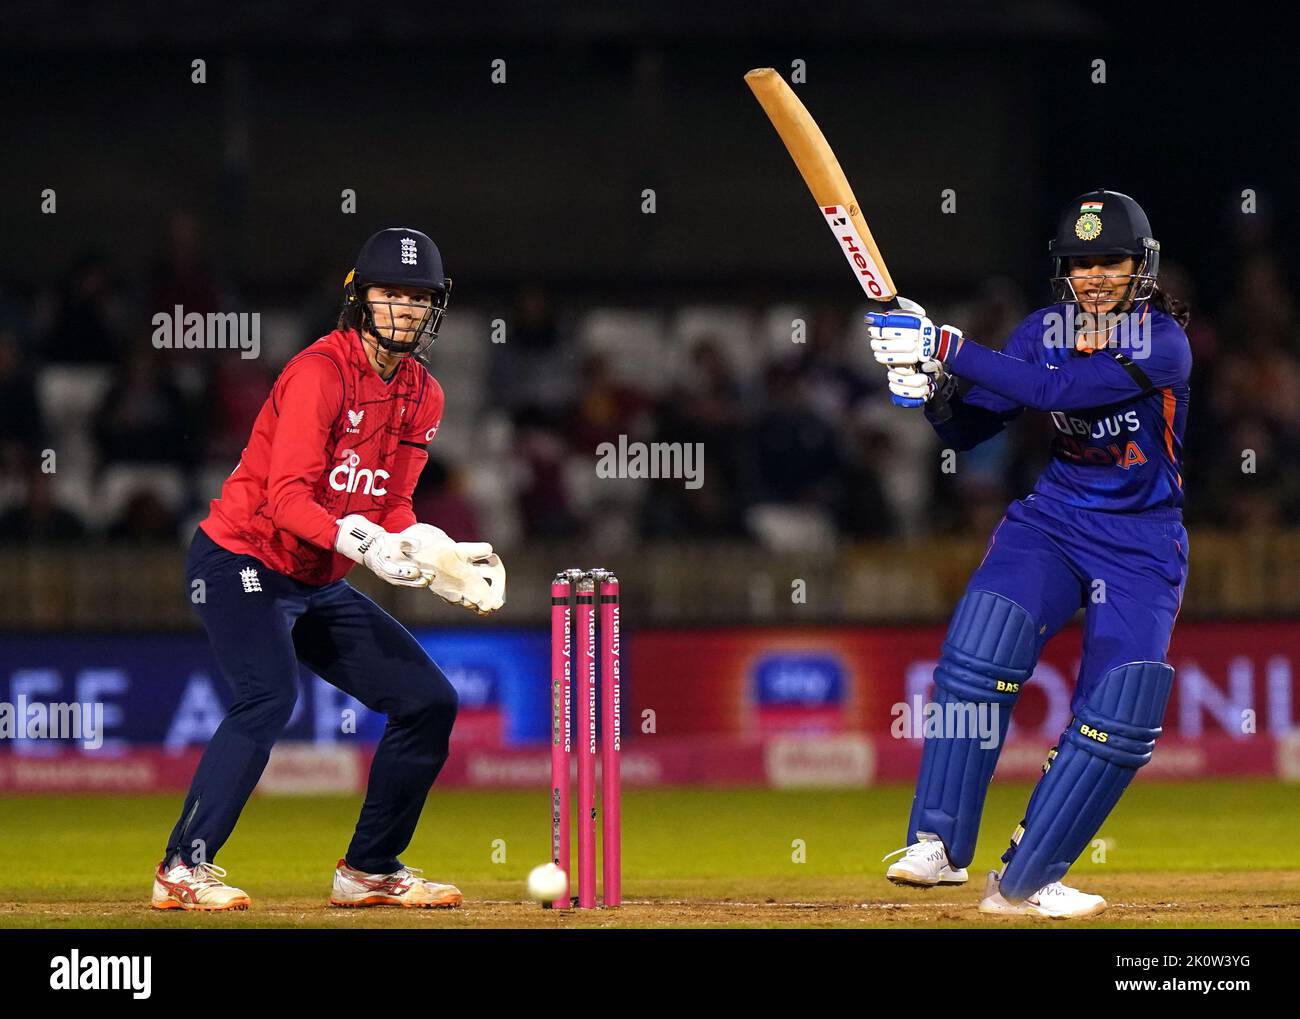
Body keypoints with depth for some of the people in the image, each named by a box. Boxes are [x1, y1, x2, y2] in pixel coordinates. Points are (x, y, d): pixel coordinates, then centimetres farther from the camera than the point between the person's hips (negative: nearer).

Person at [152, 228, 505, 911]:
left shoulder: (423, 395, 6)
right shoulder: (320, 373, -19)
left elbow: (391, 509, 9)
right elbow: (287, 498, -26)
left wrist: (442, 558, -11)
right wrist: (364, 544, -40)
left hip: (320, 586, 9)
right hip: (241, 563, -9)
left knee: (429, 701, 5)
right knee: (269, 696, -31)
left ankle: (369, 870, 15)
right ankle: (185, 868, -26)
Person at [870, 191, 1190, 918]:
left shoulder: (1164, 343, -16)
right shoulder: (1046, 330, 1)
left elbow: (1058, 389, -30)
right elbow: (969, 429, 2)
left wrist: (948, 349, -33)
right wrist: (934, 390, -21)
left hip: (1141, 549, -3)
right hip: (1053, 522, 3)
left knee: (1123, 711, -15)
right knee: (986, 639, -23)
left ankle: (1025, 881, -5)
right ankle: (941, 844, -19)